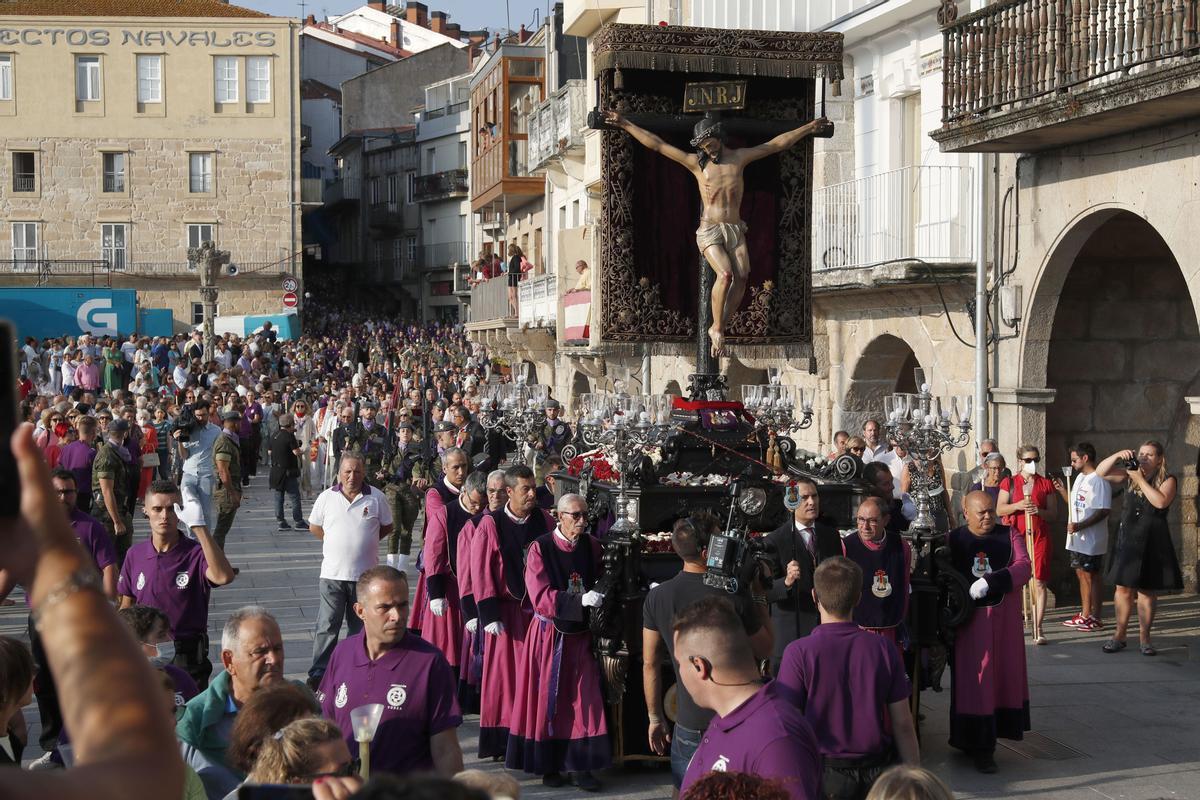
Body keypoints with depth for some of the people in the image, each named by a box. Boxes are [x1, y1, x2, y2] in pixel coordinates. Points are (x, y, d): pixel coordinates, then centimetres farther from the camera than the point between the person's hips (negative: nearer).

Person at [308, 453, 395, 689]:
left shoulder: (376, 498, -1)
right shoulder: (326, 497, 0)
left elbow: (387, 527, 11)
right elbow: (314, 527, 12)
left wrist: (366, 542, 4)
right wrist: (334, 543, 6)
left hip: (365, 574, 1)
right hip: (332, 573, -1)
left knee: (361, 627, 12)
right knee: (327, 626, -2)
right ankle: (318, 672, 3)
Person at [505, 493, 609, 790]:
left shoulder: (592, 547, 2)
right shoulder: (540, 548, -11)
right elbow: (541, 597, -19)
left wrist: (600, 597, -5)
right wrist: (581, 600, -28)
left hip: (581, 634, 3)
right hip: (549, 634, -3)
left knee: (585, 699, 1)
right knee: (548, 700, 5)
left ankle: (579, 766, 8)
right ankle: (548, 765, 16)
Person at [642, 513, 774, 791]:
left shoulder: (657, 597, -4)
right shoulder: (735, 598, -14)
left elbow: (650, 665, 2)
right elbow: (765, 651, 0)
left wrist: (655, 718, 12)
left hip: (688, 726, 3)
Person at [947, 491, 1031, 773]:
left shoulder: (1010, 536, 3)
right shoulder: (953, 540, 1)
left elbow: (1024, 567, -11)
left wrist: (990, 582, -25)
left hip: (1005, 620, 2)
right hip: (969, 621, -2)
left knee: (1003, 674, 6)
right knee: (973, 680, -3)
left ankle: (984, 741, 19)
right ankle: (979, 747, 3)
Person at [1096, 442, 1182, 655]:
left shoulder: (1168, 480, -3)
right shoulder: (1129, 475, 7)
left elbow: (1161, 502, -20)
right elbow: (1101, 472, 4)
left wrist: (1140, 480, -16)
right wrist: (1118, 456, -10)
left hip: (1152, 543, -3)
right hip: (1127, 539, 3)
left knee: (1147, 591, 4)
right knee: (1123, 588, 4)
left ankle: (1144, 638, 12)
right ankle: (1119, 636, 12)